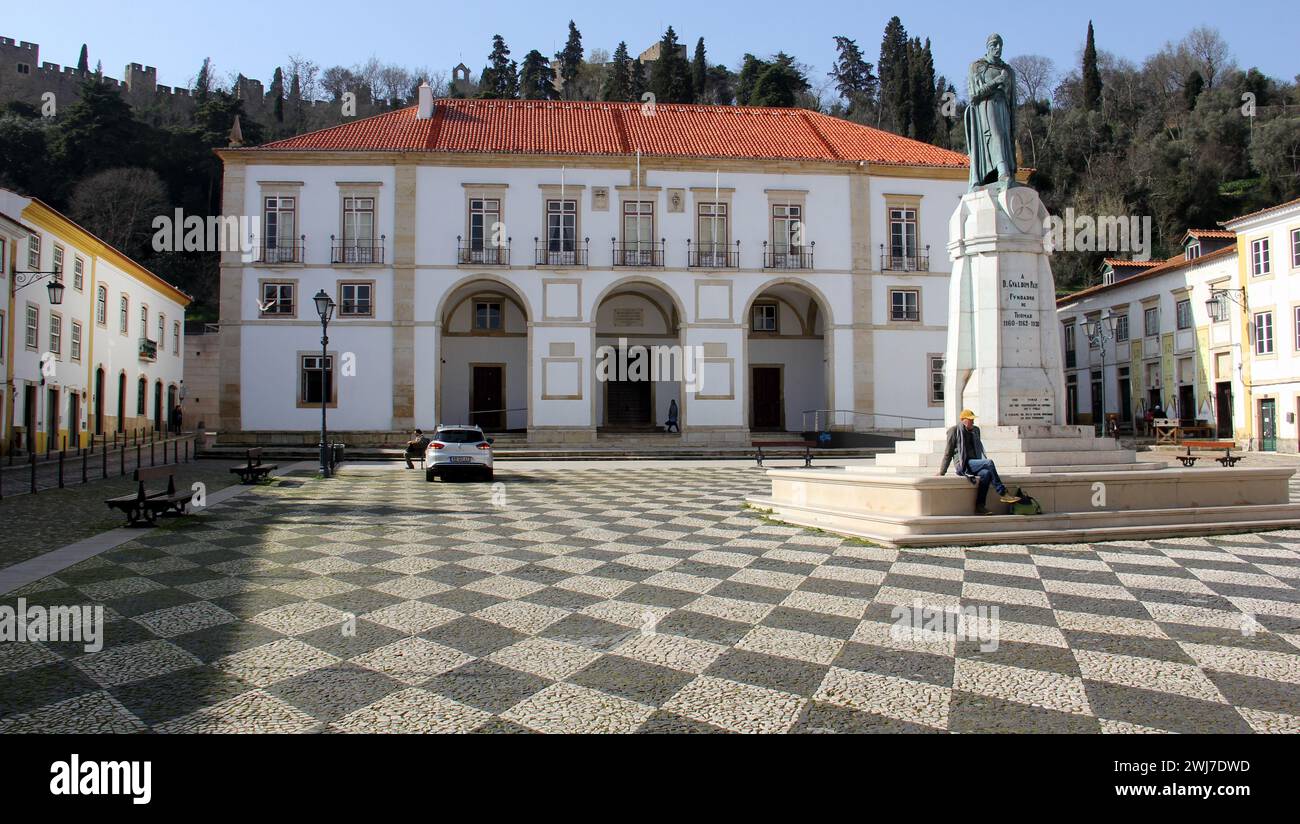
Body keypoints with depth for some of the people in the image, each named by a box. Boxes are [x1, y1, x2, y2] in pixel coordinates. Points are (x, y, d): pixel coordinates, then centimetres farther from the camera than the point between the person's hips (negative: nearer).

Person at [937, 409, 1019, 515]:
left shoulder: (975, 430, 17)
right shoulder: (954, 431, 0)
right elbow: (948, 453, 1)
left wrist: (985, 462, 17)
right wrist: (942, 472, 0)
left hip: (975, 464, 5)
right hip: (963, 465, -5)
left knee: (986, 473, -30)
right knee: (989, 463, -29)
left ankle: (980, 506, -30)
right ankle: (1002, 494, -26)